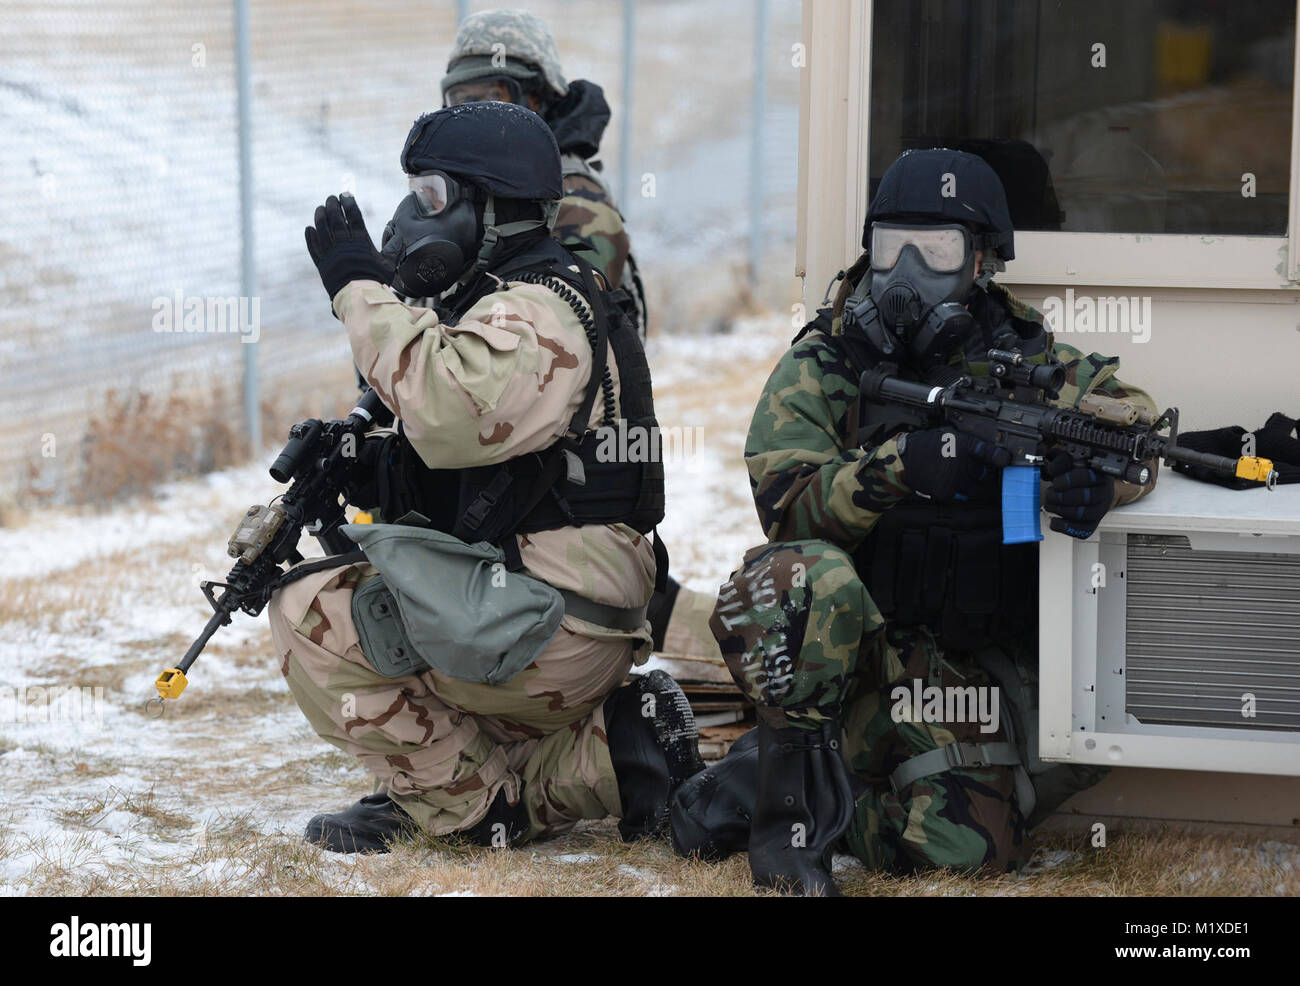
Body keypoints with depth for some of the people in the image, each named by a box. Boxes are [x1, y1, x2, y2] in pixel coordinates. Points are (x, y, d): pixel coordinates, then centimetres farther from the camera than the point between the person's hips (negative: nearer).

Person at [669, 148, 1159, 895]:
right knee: (808, 577, -38)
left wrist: (1098, 477, -24)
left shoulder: (1022, 358, 5)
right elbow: (786, 500, -14)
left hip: (949, 659, 3)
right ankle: (796, 764, -16)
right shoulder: (821, 366, -2)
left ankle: (759, 784, 6)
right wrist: (899, 466, -33)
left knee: (973, 846, -14)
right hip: (835, 638, -3)